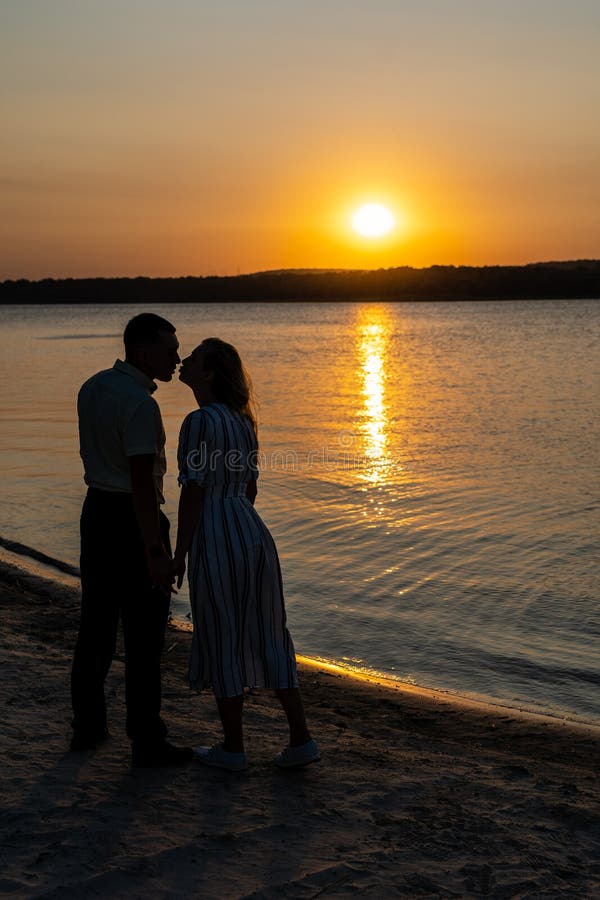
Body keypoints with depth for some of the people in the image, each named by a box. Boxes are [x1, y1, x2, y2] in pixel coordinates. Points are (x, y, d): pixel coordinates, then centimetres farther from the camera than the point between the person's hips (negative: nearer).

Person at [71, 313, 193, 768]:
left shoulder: (92, 388, 8)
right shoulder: (139, 403, -21)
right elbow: (142, 482, -24)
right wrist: (155, 553, -23)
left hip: (96, 509, 9)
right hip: (133, 519, -9)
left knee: (96, 626, 16)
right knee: (144, 635, -1)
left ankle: (88, 726, 26)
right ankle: (147, 742, 5)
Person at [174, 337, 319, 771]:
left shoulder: (199, 422, -14)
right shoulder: (241, 419, 10)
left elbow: (193, 492, -15)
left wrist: (180, 552, -8)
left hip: (215, 542, -8)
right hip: (255, 536, 8)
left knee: (222, 643, 5)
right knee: (269, 637, 13)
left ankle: (233, 748, 16)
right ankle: (301, 740, 15)